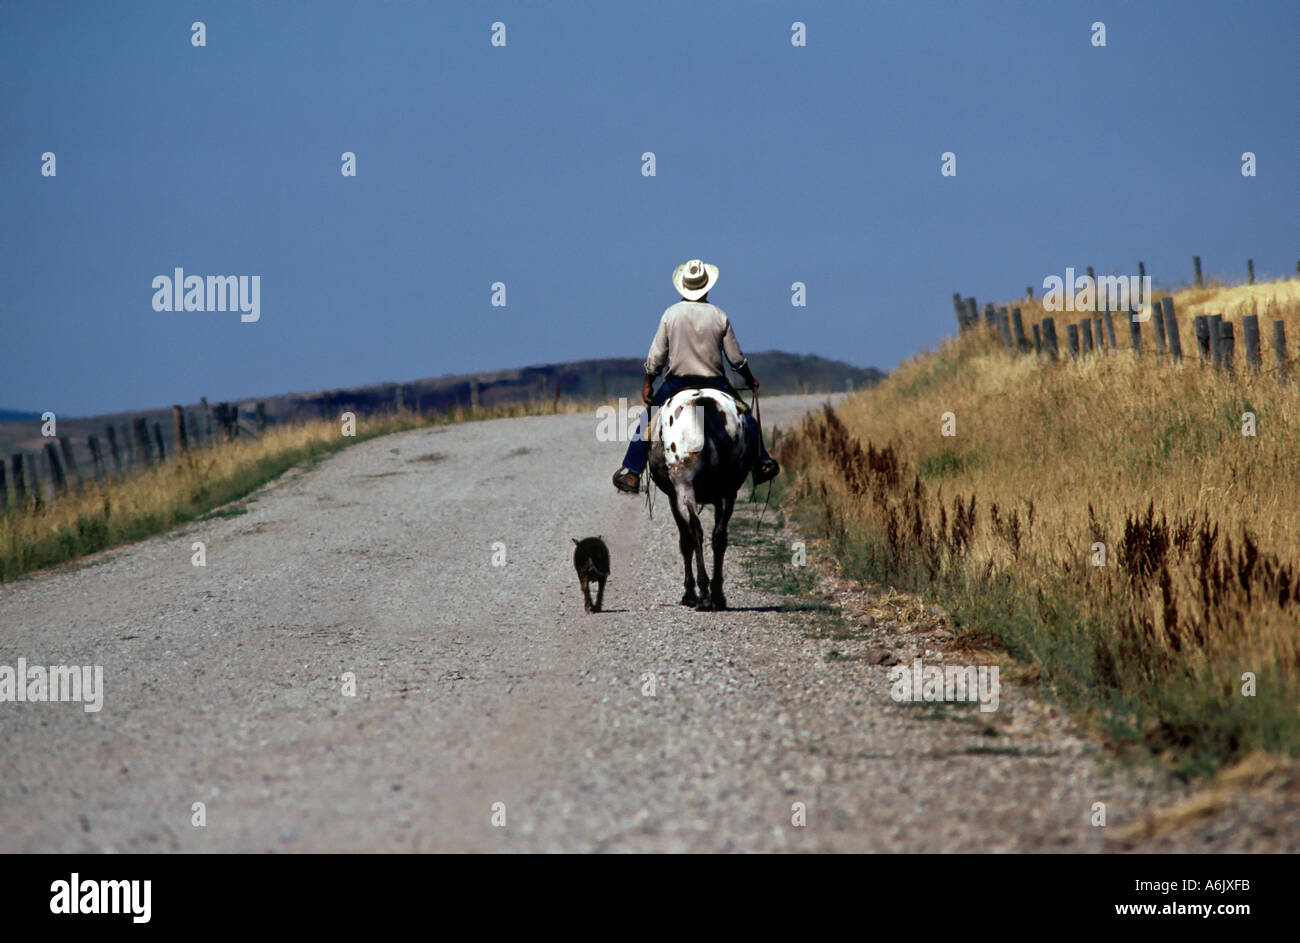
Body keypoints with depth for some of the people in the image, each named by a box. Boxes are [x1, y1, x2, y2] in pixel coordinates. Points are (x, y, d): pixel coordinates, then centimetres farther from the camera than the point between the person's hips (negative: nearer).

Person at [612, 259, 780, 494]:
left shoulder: (671, 314, -5)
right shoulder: (719, 316, -4)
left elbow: (656, 356, -4)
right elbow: (736, 358, 1)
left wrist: (647, 384, 8)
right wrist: (750, 380, 19)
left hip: (677, 381, 0)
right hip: (714, 383, 0)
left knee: (647, 421, 14)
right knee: (744, 416, 22)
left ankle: (631, 471, 8)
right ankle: (762, 463, 23)